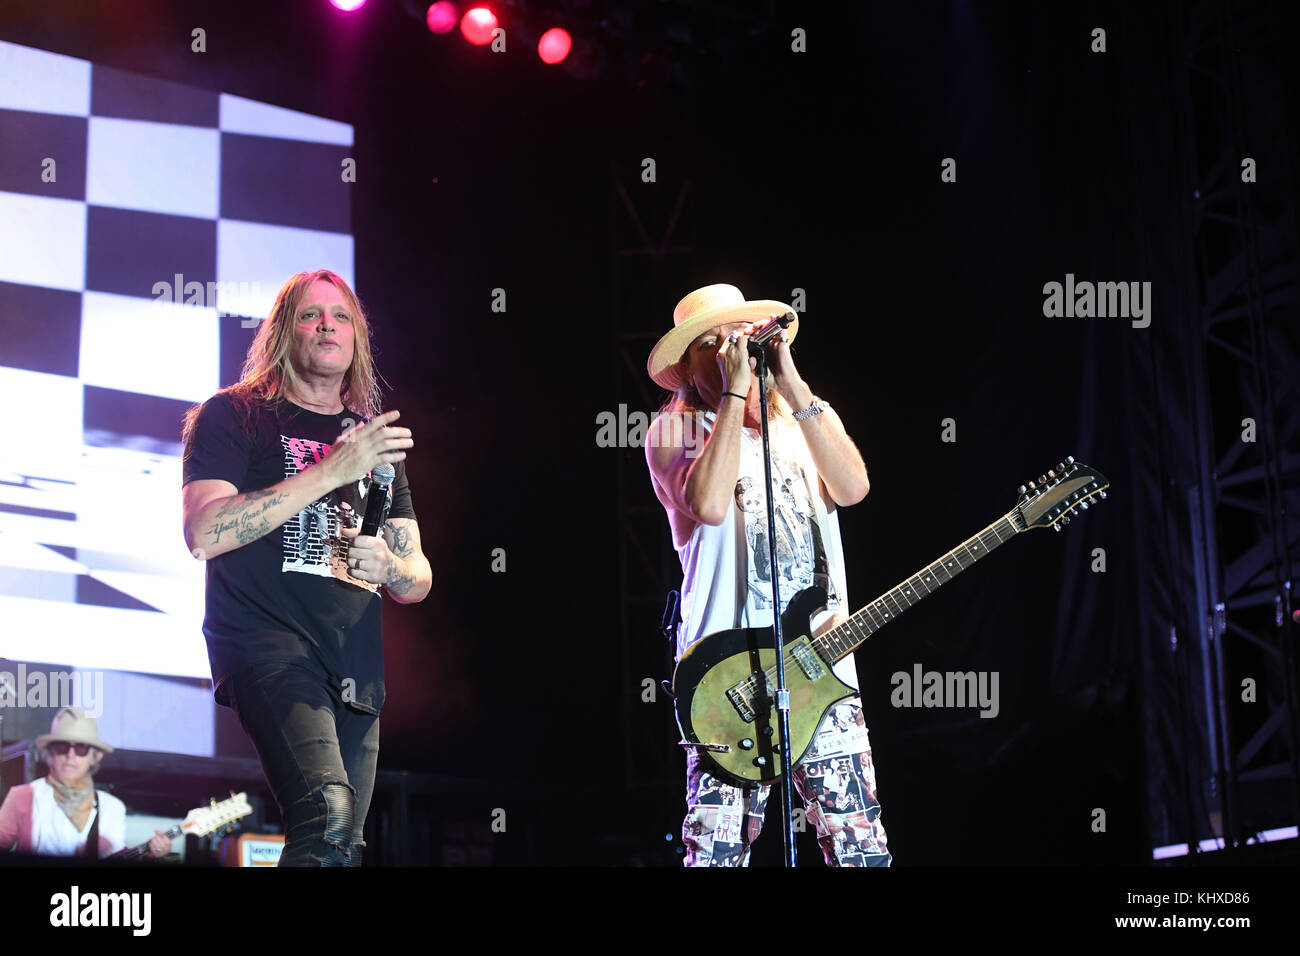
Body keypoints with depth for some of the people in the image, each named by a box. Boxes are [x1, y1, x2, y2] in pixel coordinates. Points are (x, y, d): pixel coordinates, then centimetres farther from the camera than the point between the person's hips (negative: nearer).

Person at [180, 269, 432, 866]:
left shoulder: (377, 440, 22)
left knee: (342, 842, 3)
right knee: (328, 816, -28)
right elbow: (204, 534, -11)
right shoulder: (233, 415, 6)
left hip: (355, 662, 6)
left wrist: (387, 567, -5)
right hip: (265, 637, -6)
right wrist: (332, 471, -13)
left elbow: (418, 579, 21)